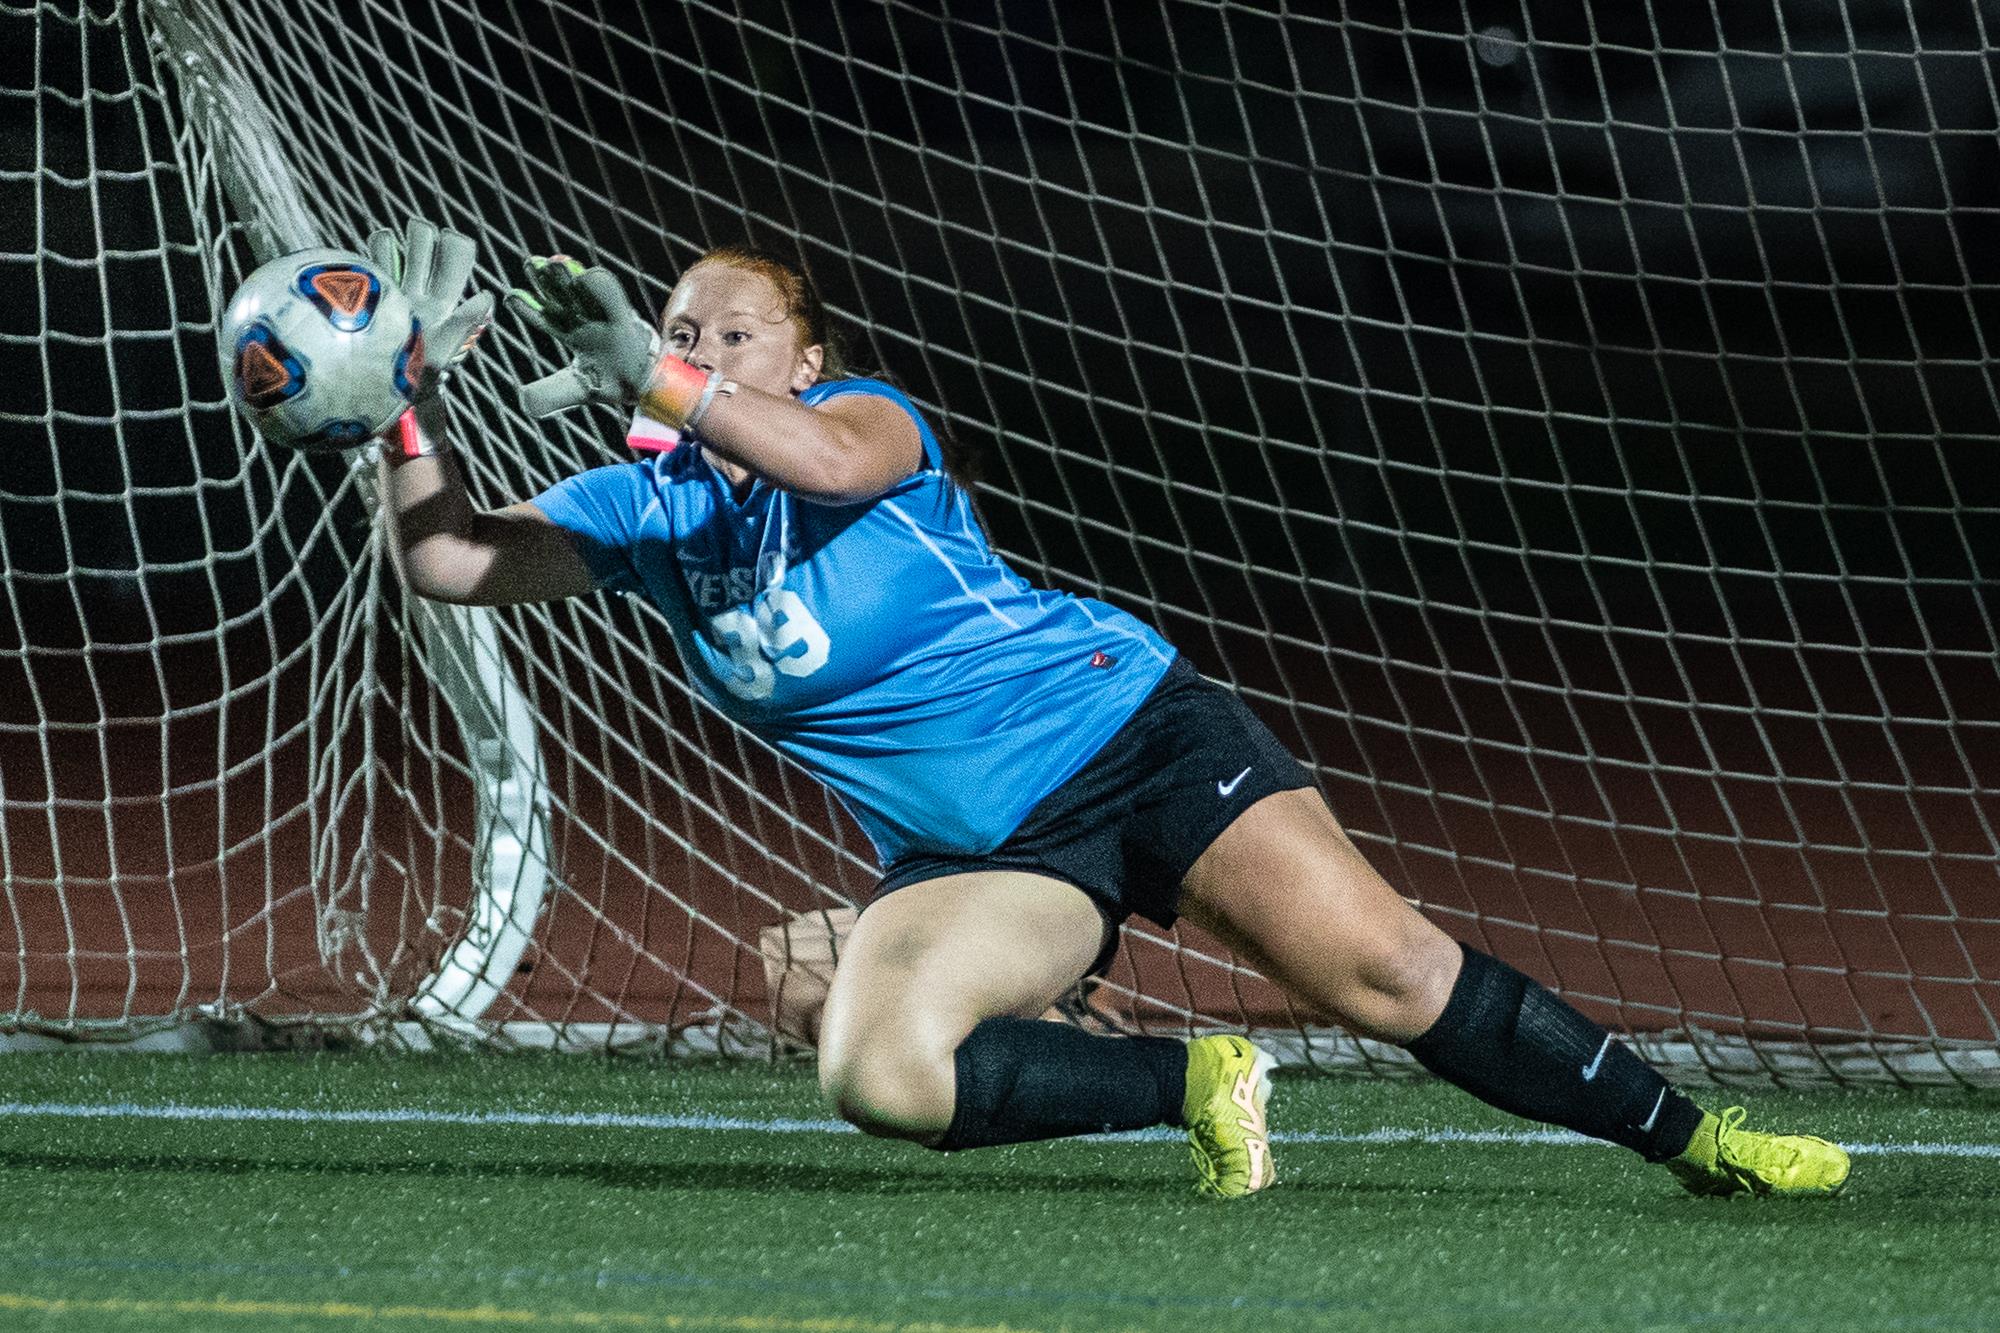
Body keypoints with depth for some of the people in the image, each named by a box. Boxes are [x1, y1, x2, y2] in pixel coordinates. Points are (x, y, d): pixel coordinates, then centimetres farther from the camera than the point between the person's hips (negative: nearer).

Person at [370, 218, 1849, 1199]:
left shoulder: (862, 413, -6)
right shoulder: (647, 505, 5)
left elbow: (826, 458, -31)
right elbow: (447, 559, -3)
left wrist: (649, 376, -41)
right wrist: (408, 389, -18)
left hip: (1132, 727, -3)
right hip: (972, 857, 4)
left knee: (1384, 968, -17)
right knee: (879, 1072, -27)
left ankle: (1690, 1138, -3)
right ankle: (1195, 1087, -6)